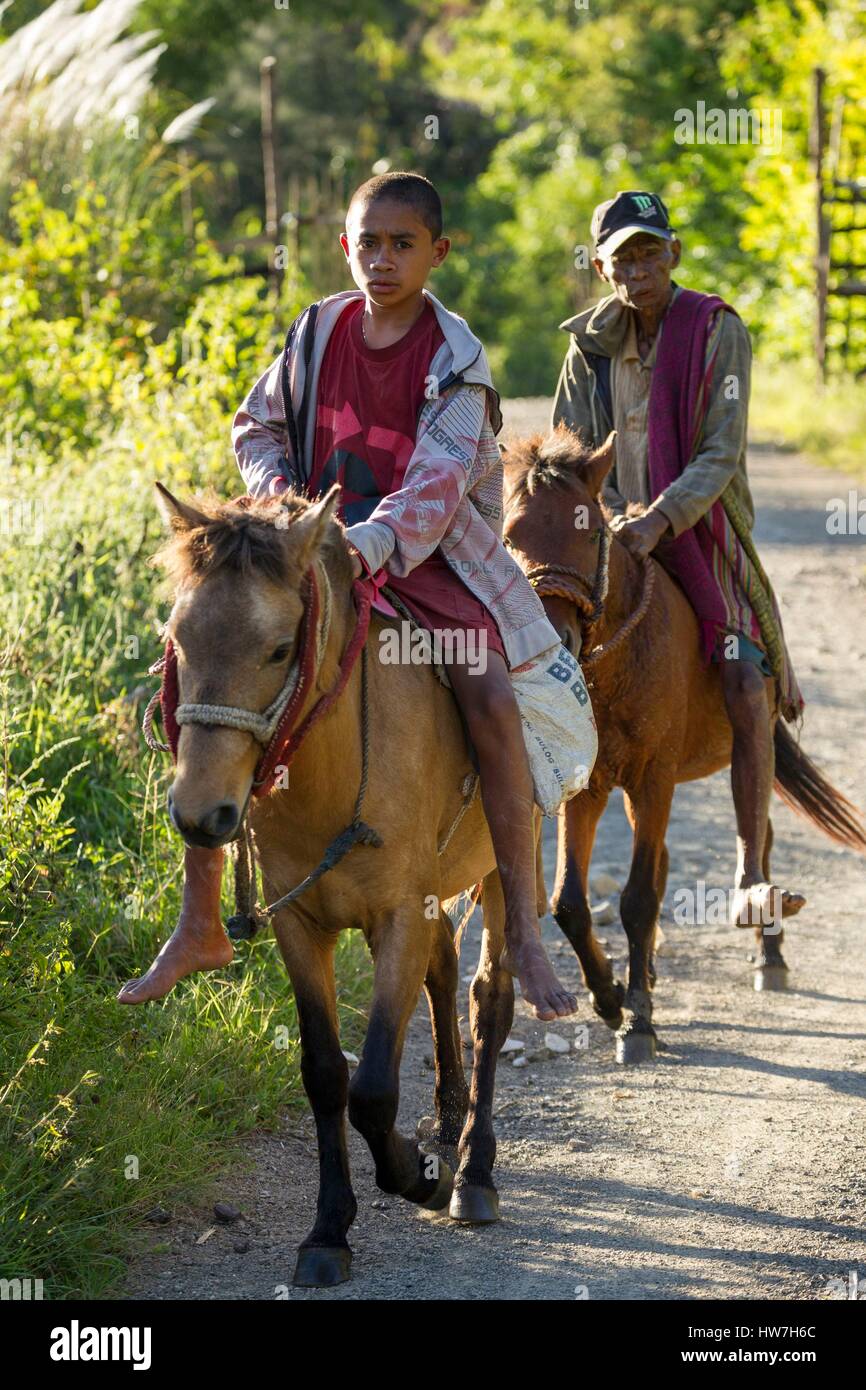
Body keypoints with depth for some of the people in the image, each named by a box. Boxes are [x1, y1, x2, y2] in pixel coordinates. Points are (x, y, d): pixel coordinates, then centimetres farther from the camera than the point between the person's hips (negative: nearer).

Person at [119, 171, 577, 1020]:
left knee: (489, 698, -29)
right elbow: (256, 426, 17)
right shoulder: (320, 331, 4)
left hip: (430, 558, -4)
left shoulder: (454, 358, -9)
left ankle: (520, 934, -21)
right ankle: (200, 926, -5)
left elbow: (439, 482, -22)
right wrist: (277, 489, -5)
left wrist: (373, 545, -40)